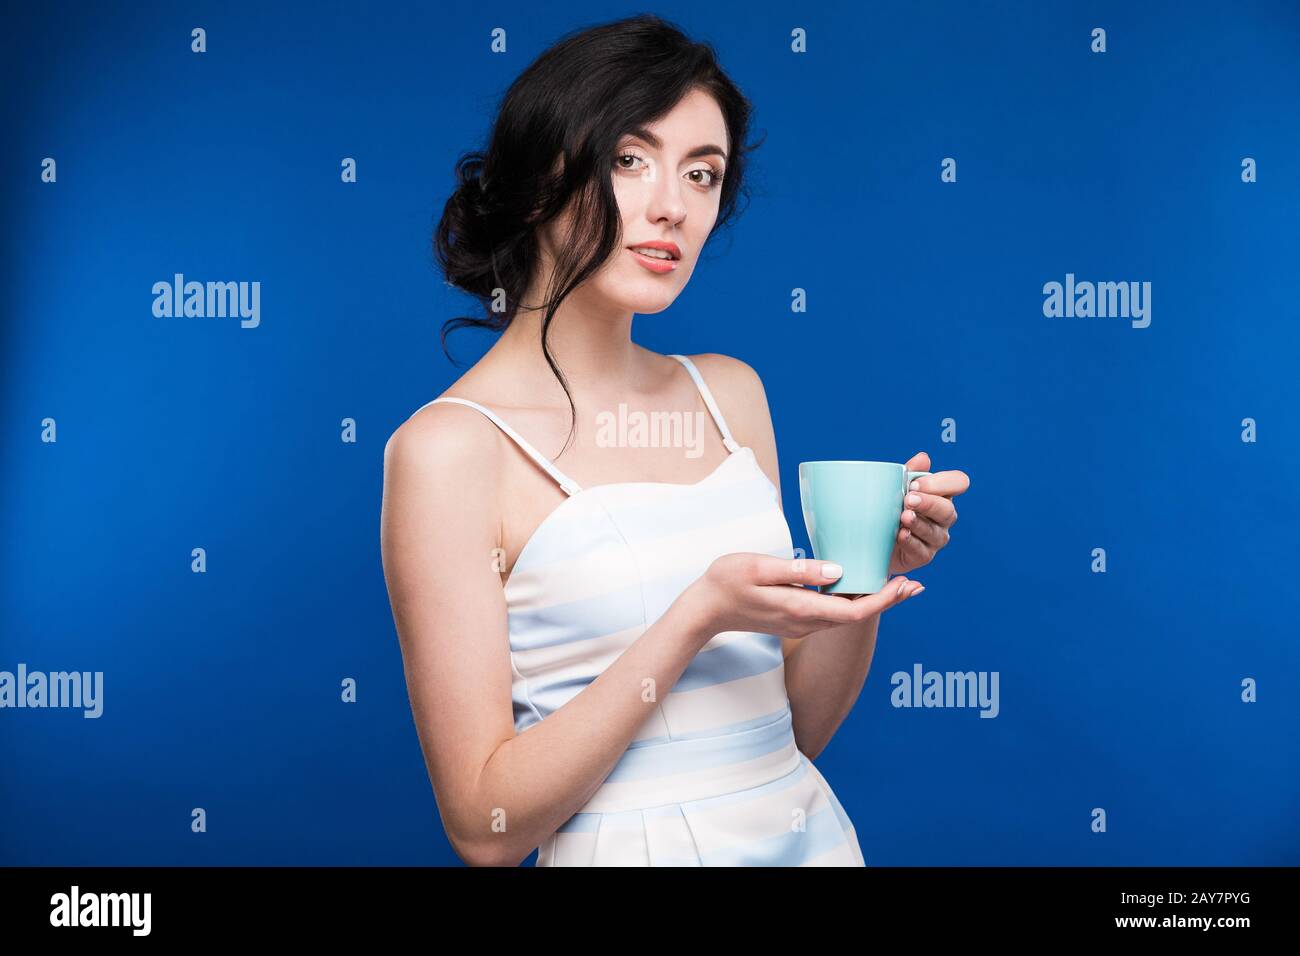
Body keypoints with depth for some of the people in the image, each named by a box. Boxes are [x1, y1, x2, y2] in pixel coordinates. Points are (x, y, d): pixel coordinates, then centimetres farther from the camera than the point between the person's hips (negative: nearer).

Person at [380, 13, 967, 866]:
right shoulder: (448, 448, -16)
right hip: (626, 847, -4)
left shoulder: (732, 394, 0)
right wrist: (697, 618, -23)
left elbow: (799, 728, 5)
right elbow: (485, 826, -17)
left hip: (813, 828, 5)